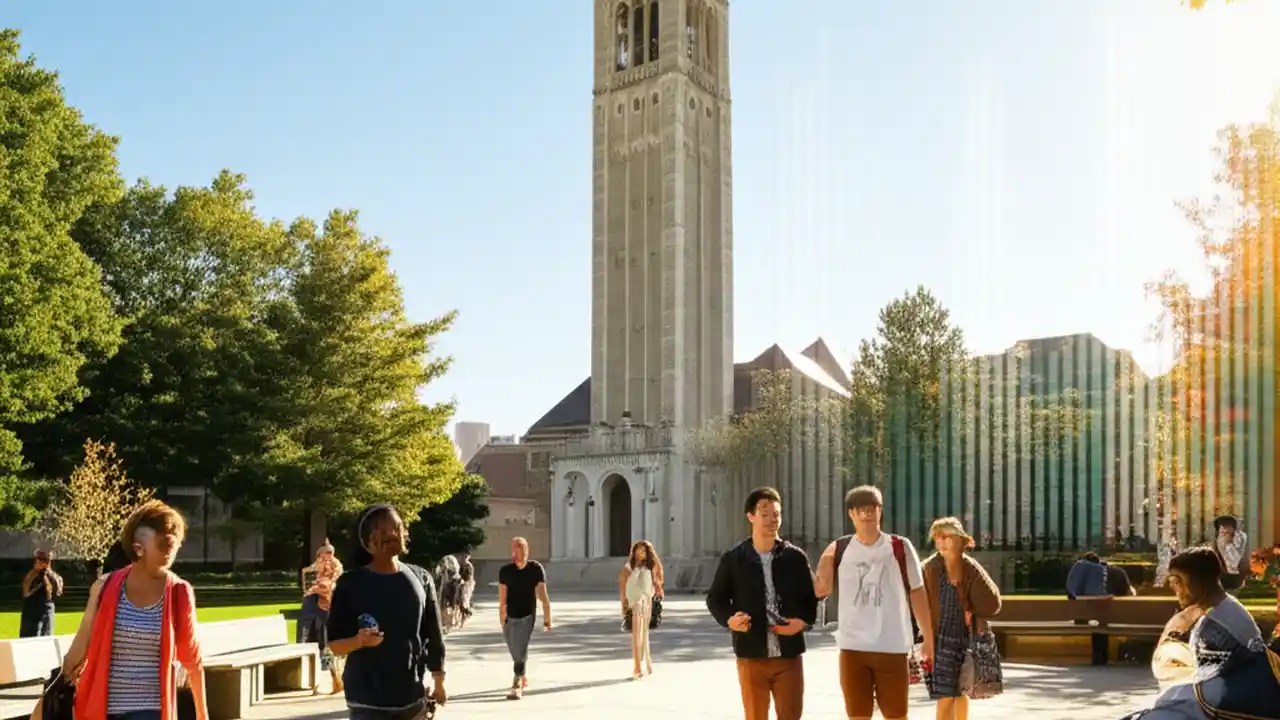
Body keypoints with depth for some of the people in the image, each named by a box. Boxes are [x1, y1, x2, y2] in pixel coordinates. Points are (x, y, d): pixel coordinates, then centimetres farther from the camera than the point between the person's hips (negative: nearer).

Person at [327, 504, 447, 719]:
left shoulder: (421, 579, 2)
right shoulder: (351, 583, -6)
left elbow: (433, 637, 9)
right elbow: (334, 644, -4)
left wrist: (438, 681, 11)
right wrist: (359, 641, -24)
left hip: (412, 696, 3)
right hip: (367, 700, -3)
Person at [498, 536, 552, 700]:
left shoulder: (536, 569, -7)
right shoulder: (505, 571, -4)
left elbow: (543, 595, -6)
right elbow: (502, 598, -7)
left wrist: (547, 618, -6)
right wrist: (502, 617, -15)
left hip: (527, 617, -3)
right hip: (510, 617, 3)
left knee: (521, 652, -13)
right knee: (516, 653, 15)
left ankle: (516, 686, -14)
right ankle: (523, 680, 35)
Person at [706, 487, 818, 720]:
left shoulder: (795, 557, 3)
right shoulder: (733, 559, 0)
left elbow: (812, 597, 8)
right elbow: (715, 598, 8)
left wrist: (803, 621, -11)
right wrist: (729, 619, -12)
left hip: (789, 654, 1)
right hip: (751, 655, -1)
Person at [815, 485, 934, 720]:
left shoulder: (900, 547, -1)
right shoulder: (839, 549, 3)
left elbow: (917, 592, 3)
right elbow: (821, 590, 0)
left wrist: (928, 637, 2)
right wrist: (826, 559, -12)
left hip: (893, 647, -1)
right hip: (853, 647, 2)